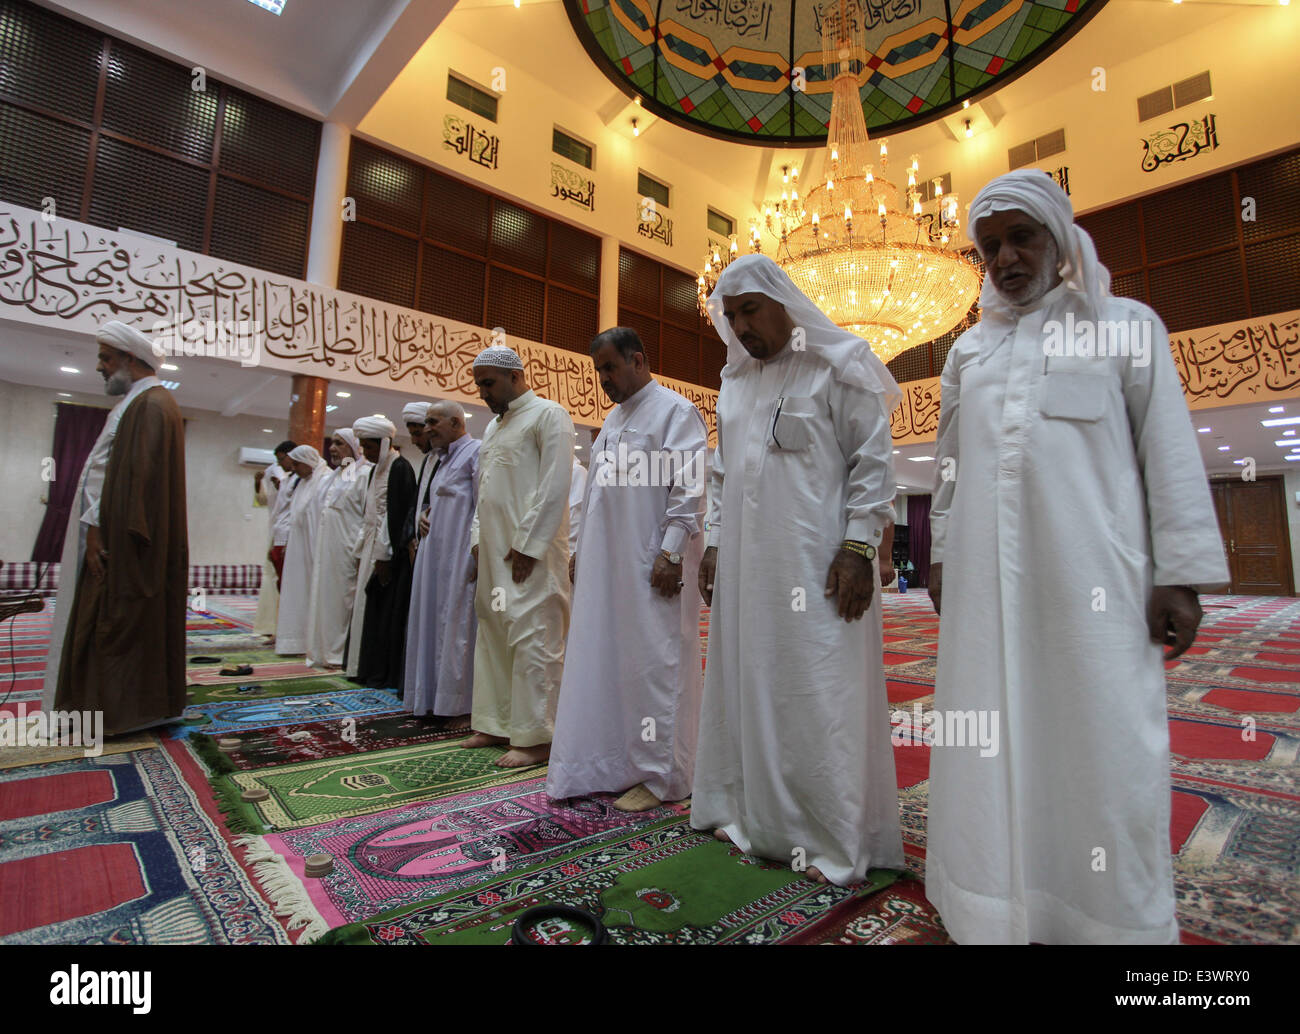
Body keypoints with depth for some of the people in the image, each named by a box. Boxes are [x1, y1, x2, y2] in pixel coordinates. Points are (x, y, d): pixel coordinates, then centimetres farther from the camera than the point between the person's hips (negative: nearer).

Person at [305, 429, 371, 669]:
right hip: (327, 548, 9)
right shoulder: (333, 476, 19)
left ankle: (346, 654, 6)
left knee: (346, 597, -3)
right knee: (327, 595, 11)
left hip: (348, 548, -9)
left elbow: (369, 515, -14)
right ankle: (329, 651, 19)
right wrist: (321, 548, 15)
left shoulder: (363, 474, -8)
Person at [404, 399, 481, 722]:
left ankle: (462, 705, 5)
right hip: (435, 552, 9)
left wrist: (478, 552, -19)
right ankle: (436, 697, 21)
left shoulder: (475, 453, -7)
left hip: (460, 554, -9)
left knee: (458, 623, -5)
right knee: (435, 620, 11)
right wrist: (424, 516, 7)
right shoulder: (444, 459, 19)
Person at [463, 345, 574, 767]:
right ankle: (496, 724, 24)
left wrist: (527, 545, -16)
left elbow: (554, 487, -13)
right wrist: (478, 541, 13)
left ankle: (536, 737, 3)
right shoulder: (494, 426, 22)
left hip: (529, 552, -9)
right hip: (493, 551, 9)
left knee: (532, 639, -6)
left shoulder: (548, 416, -4)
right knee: (493, 637, 12)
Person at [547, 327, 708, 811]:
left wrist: (670, 553, -20)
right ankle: (609, 764, 24)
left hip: (650, 566, -8)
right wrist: (581, 552, 17)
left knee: (654, 662, -1)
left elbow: (688, 488, -14)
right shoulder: (613, 418, 20)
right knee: (605, 659, 11)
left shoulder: (675, 411, -5)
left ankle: (659, 775, 12)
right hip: (605, 565, 8)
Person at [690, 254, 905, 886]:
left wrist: (859, 547, -14)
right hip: (745, 566, 6)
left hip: (815, 565, -5)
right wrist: (714, 543, 11)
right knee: (748, 682, 10)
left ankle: (834, 839, 14)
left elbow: (873, 460, -6)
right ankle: (753, 812, 26)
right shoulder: (734, 381, 16)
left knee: (819, 690, -1)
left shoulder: (836, 366, 0)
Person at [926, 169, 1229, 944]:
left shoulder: (1125, 323, 8)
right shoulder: (969, 351, 16)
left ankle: (1115, 915, 18)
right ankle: (1005, 907, 20)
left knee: (1102, 737, 1)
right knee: (996, 738, 6)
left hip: (1091, 573, -2)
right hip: (989, 576, 3)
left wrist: (1182, 573, -5)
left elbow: (1170, 452, 1)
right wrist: (942, 552, 11)